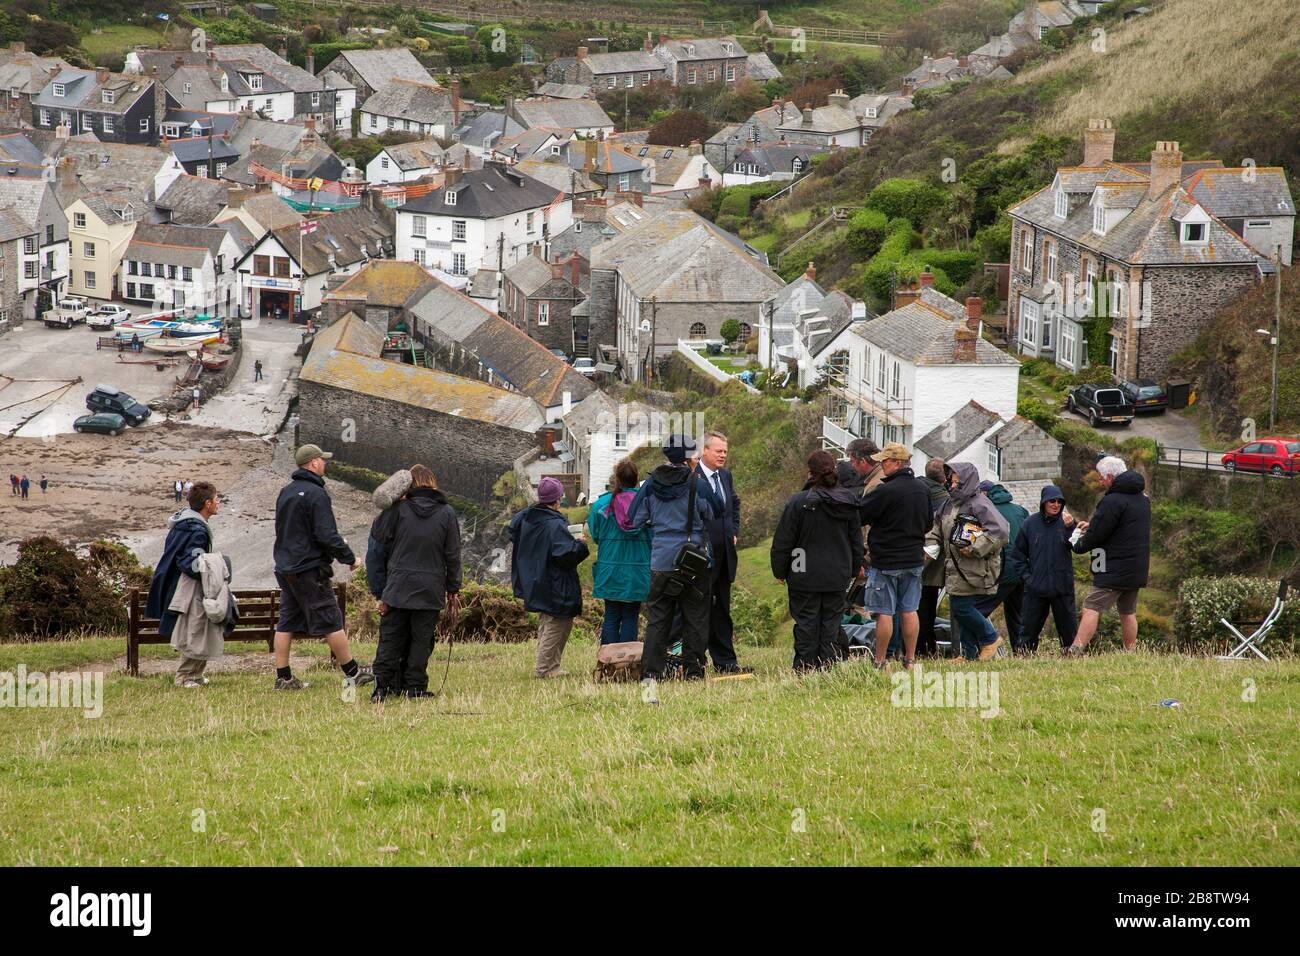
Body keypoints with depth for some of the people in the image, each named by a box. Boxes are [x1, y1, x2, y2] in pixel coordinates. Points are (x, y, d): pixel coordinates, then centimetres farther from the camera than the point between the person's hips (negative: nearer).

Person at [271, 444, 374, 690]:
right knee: (331, 621, -2)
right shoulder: (316, 494, -15)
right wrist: (350, 558, -9)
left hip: (285, 567, 9)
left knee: (286, 623, 8)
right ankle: (353, 672, 3)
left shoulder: (286, 492, 14)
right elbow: (327, 535, -19)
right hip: (310, 570, -9)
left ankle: (283, 677, 7)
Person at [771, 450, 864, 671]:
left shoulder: (798, 502, -12)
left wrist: (779, 571, 5)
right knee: (831, 624, 8)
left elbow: (783, 542, -7)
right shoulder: (848, 501, 2)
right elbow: (856, 539, 13)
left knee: (806, 625, 3)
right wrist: (854, 568, 23)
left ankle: (804, 669, 4)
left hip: (805, 578, -3)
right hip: (837, 577, 3)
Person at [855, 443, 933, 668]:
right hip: (914, 558, 7)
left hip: (886, 560, -7)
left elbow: (859, 517, -13)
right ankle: (910, 659, 14)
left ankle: (879, 661, 4)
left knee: (884, 613, -1)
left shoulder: (885, 491, -19)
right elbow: (929, 522, 16)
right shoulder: (922, 489, 4)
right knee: (909, 611, 11)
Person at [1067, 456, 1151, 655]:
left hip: (1114, 571, -9)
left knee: (1091, 609, -11)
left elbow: (1095, 536, -15)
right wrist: (1092, 525, 18)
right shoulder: (1142, 498, 13)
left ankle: (1074, 652, -19)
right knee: (1128, 612, 17)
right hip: (1137, 570, 9)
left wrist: (1078, 546, 5)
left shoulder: (1113, 501, -16)